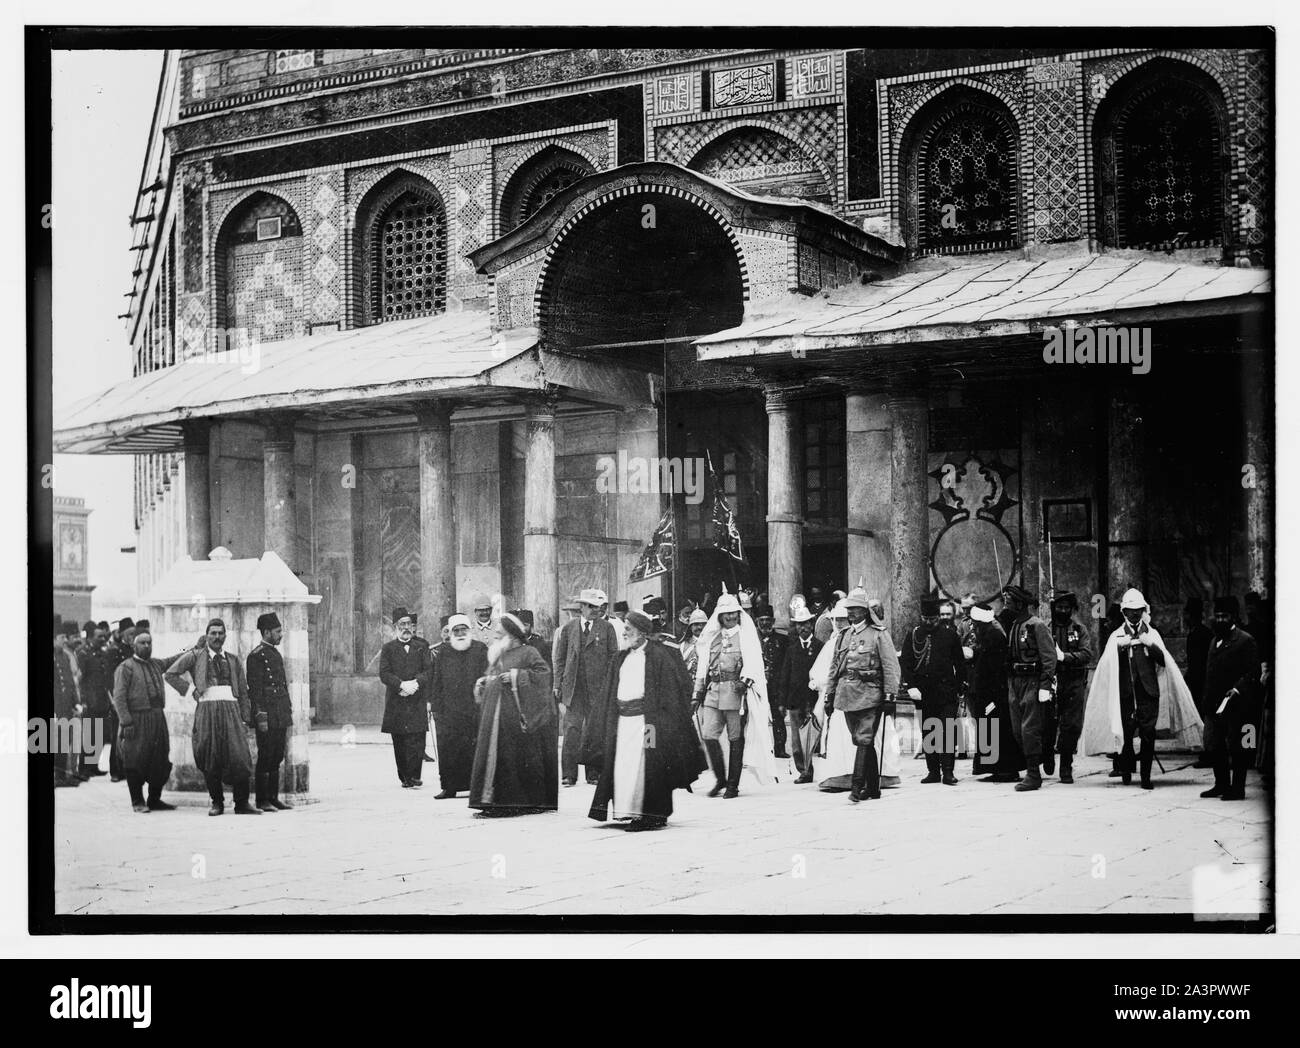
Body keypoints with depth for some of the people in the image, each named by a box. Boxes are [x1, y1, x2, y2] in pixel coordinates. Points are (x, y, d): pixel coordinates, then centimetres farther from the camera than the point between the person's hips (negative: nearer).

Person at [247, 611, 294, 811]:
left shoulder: (276, 655, 18)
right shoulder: (256, 656, -9)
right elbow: (254, 689, -13)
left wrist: (289, 714, 18)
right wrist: (260, 717, -18)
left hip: (281, 718, 8)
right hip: (268, 718, -8)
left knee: (277, 758, 10)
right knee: (265, 758, -5)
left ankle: (273, 798, 15)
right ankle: (261, 800, 0)